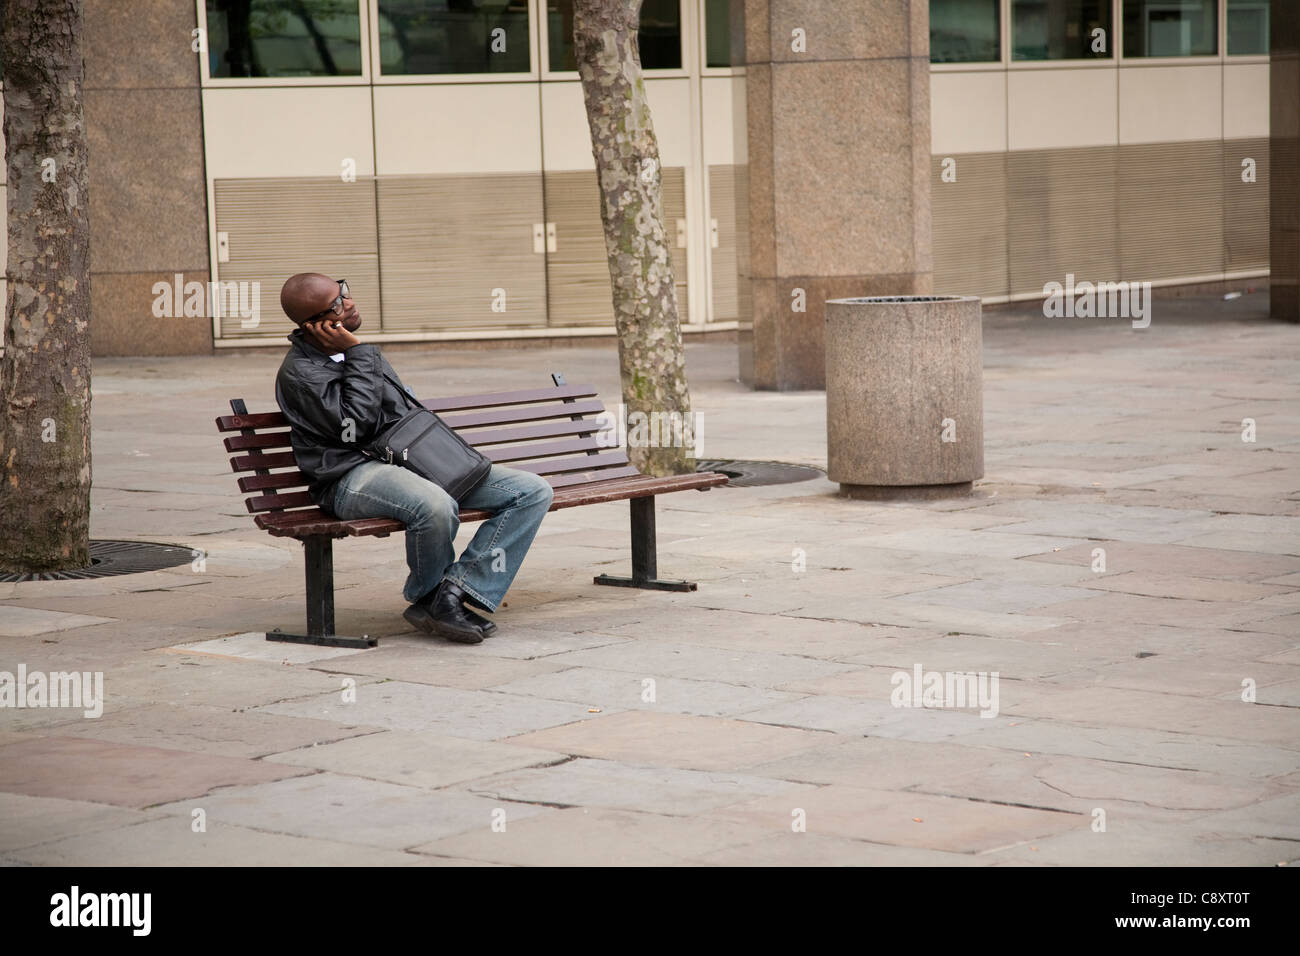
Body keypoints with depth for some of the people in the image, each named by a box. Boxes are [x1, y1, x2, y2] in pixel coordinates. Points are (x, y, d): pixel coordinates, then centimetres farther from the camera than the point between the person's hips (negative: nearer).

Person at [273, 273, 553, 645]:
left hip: (415, 463, 9)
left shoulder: (362, 350, 22)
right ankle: (427, 597, -9)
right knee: (435, 507, -42)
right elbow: (357, 425, -16)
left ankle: (454, 595, -20)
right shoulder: (298, 373, -5)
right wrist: (356, 353, -10)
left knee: (533, 491, -6)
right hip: (354, 475, -9)